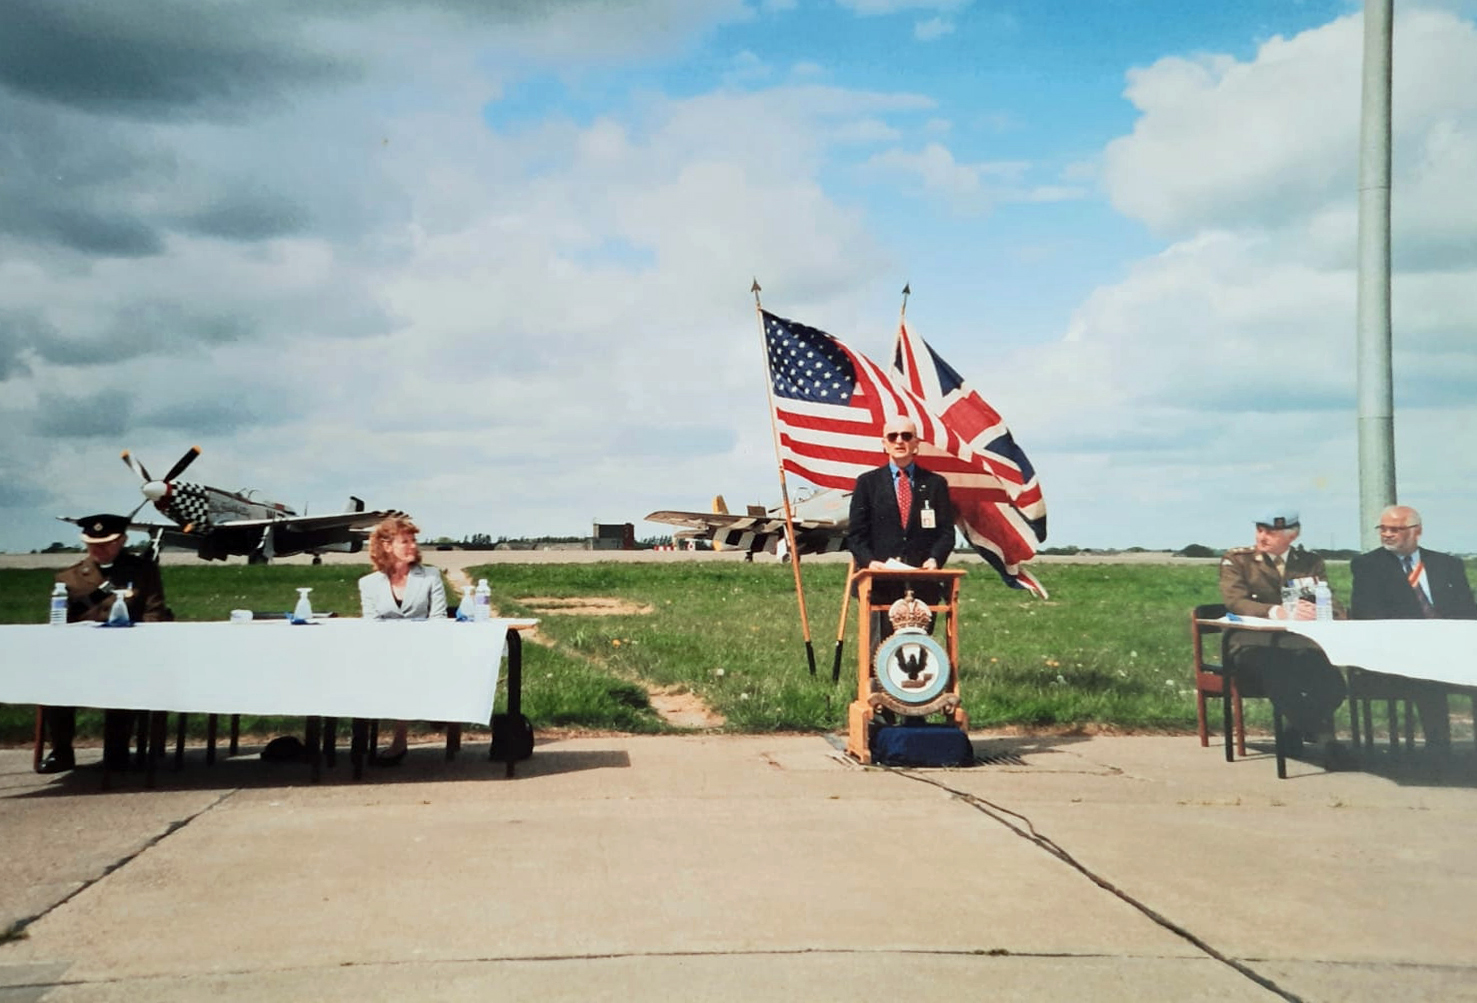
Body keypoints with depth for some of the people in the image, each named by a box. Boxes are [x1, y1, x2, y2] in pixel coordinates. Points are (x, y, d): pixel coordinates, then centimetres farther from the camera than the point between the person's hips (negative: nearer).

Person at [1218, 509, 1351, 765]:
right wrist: (1277, 612, -26)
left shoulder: (1311, 563, 17)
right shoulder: (1236, 559, 9)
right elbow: (1234, 601, -8)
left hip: (1298, 642, 2)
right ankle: (1322, 733, -29)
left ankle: (1298, 728, -19)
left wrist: (1315, 612, -19)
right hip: (1253, 643, -2)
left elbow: (1336, 607, 7)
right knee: (1272, 665, -37)